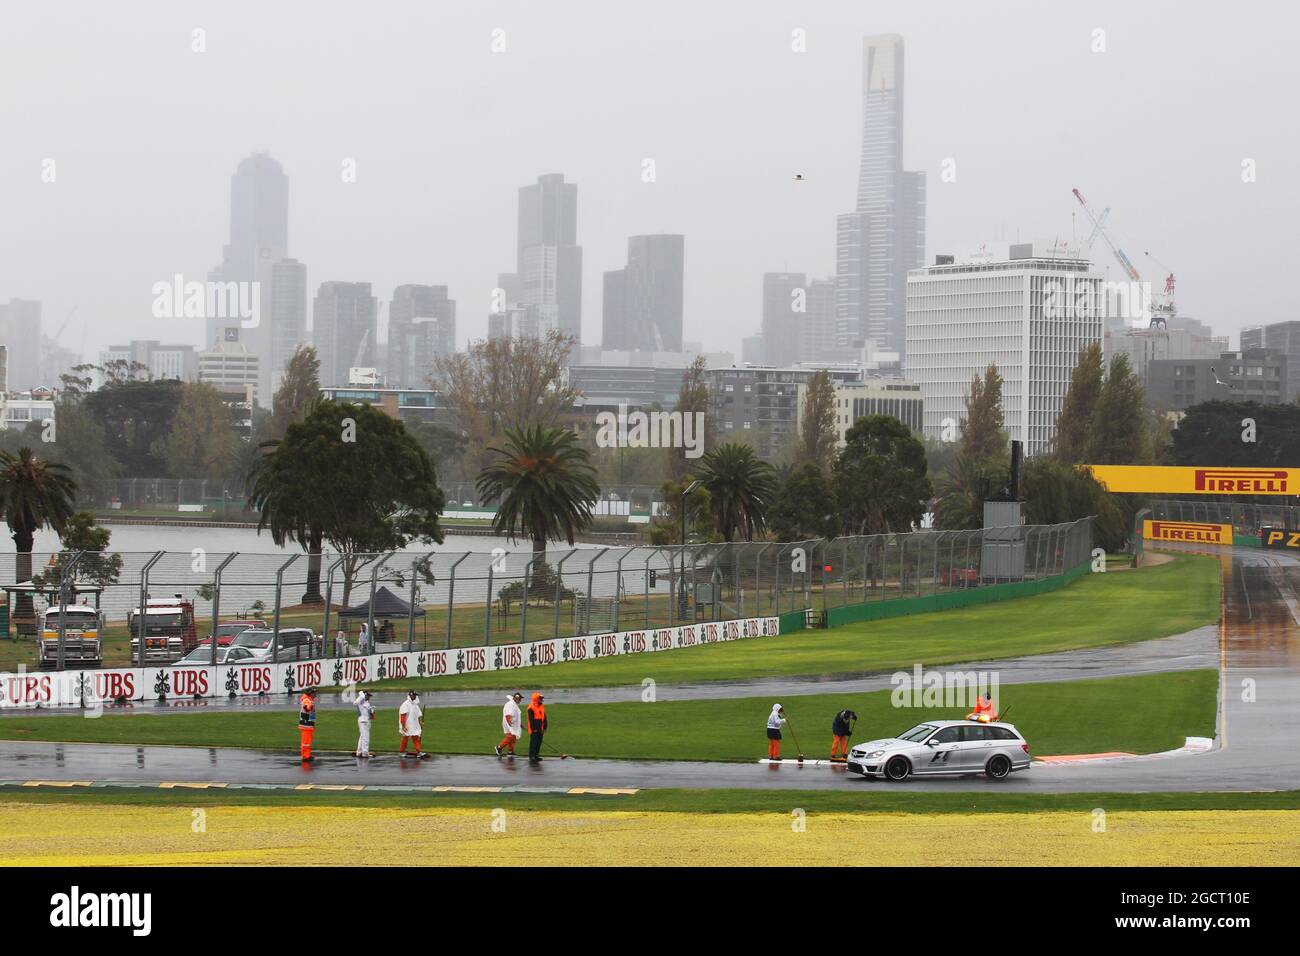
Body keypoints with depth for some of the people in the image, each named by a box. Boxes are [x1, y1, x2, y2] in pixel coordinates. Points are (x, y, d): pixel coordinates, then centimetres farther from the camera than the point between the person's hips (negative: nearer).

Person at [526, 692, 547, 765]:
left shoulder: (542, 707, 13)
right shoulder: (531, 708, -12)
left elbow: (544, 718, 17)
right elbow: (531, 719, -16)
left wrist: (544, 727, 14)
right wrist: (534, 728, -18)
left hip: (540, 729, 8)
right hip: (534, 730, -8)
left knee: (539, 743, 10)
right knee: (533, 743, -8)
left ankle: (536, 756, 18)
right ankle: (531, 757, -6)